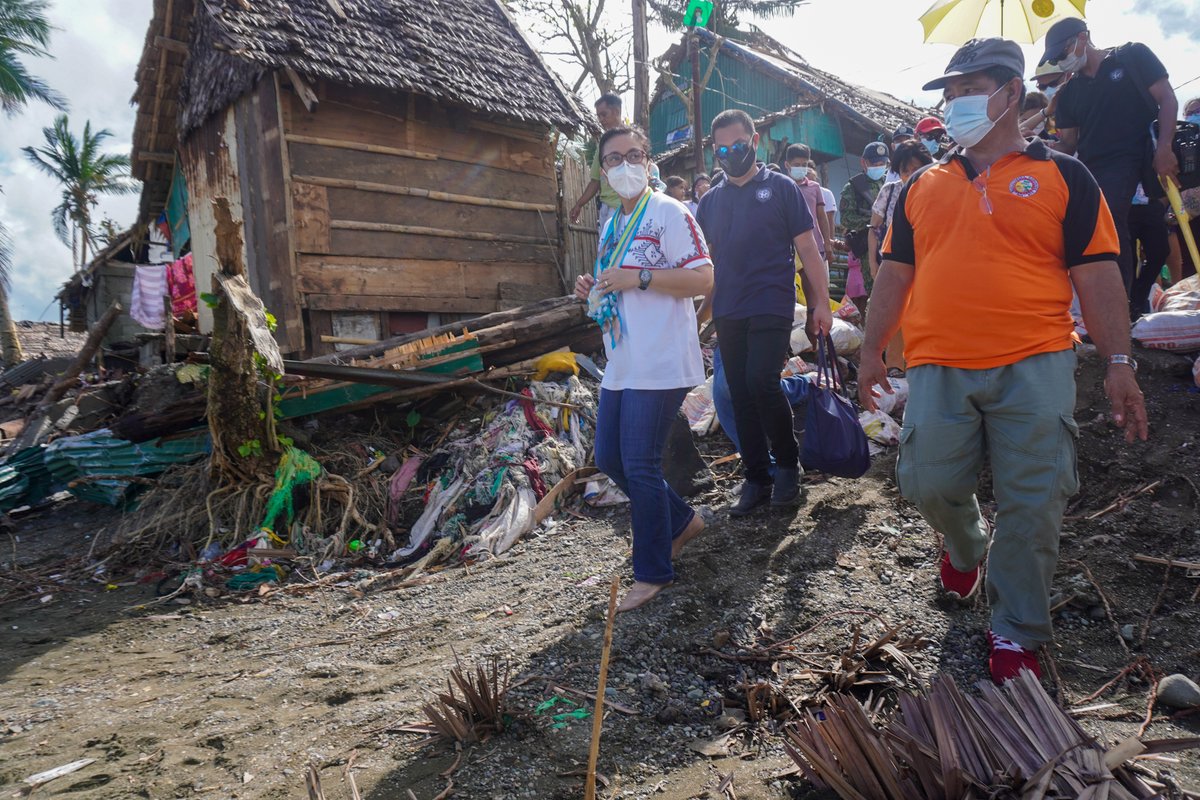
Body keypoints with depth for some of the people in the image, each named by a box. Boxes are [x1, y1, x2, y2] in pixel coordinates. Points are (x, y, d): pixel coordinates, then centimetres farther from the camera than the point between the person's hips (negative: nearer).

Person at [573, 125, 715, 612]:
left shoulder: (668, 212, -7)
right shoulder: (612, 224, 18)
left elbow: (703, 279, -15)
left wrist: (637, 277, -21)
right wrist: (595, 289, 6)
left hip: (660, 365, -9)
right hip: (621, 364, 9)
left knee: (640, 464, -6)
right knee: (609, 458, 12)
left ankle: (653, 573, 10)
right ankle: (681, 522, 32)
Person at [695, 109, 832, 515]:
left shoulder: (781, 187, 3)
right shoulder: (710, 200, 14)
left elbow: (807, 249, 1)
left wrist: (822, 303, -5)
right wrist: (700, 312, 11)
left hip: (772, 306, -4)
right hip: (728, 313, 5)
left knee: (761, 381, -20)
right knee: (740, 395, 5)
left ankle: (788, 463, 3)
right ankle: (756, 478, 17)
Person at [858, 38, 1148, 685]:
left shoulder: (1061, 176, 8)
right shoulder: (922, 186, 16)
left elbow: (1097, 275, 4)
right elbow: (895, 273, 16)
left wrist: (1119, 364, -3)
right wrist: (872, 352, 12)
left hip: (1034, 365, -2)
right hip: (936, 367, 3)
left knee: (1033, 505, -2)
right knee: (929, 486, 0)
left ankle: (1016, 634, 16)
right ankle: (965, 547, 36)